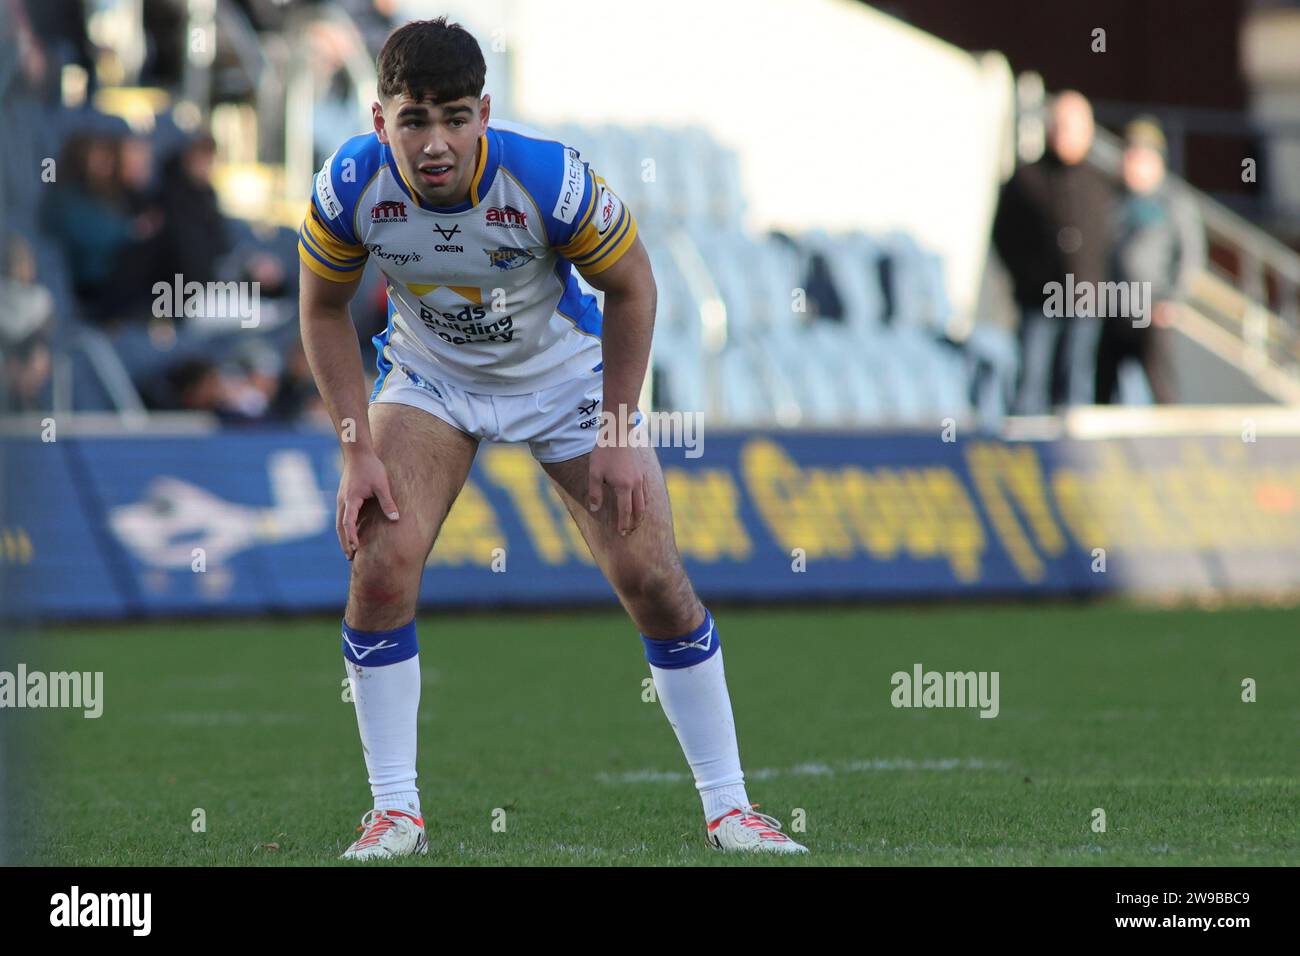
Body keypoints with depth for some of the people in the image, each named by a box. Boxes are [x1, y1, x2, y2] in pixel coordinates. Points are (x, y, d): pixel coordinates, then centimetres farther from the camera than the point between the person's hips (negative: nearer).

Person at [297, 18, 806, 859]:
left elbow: (631, 286, -15)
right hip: (431, 378, 1)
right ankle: (395, 814, -5)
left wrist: (619, 436, -14)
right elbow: (325, 309, -7)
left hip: (565, 376, -1)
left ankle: (730, 809, 5)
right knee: (381, 564, -18)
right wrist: (359, 451, -13)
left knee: (653, 579, -8)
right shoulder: (350, 189, -26)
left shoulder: (549, 180, -32)